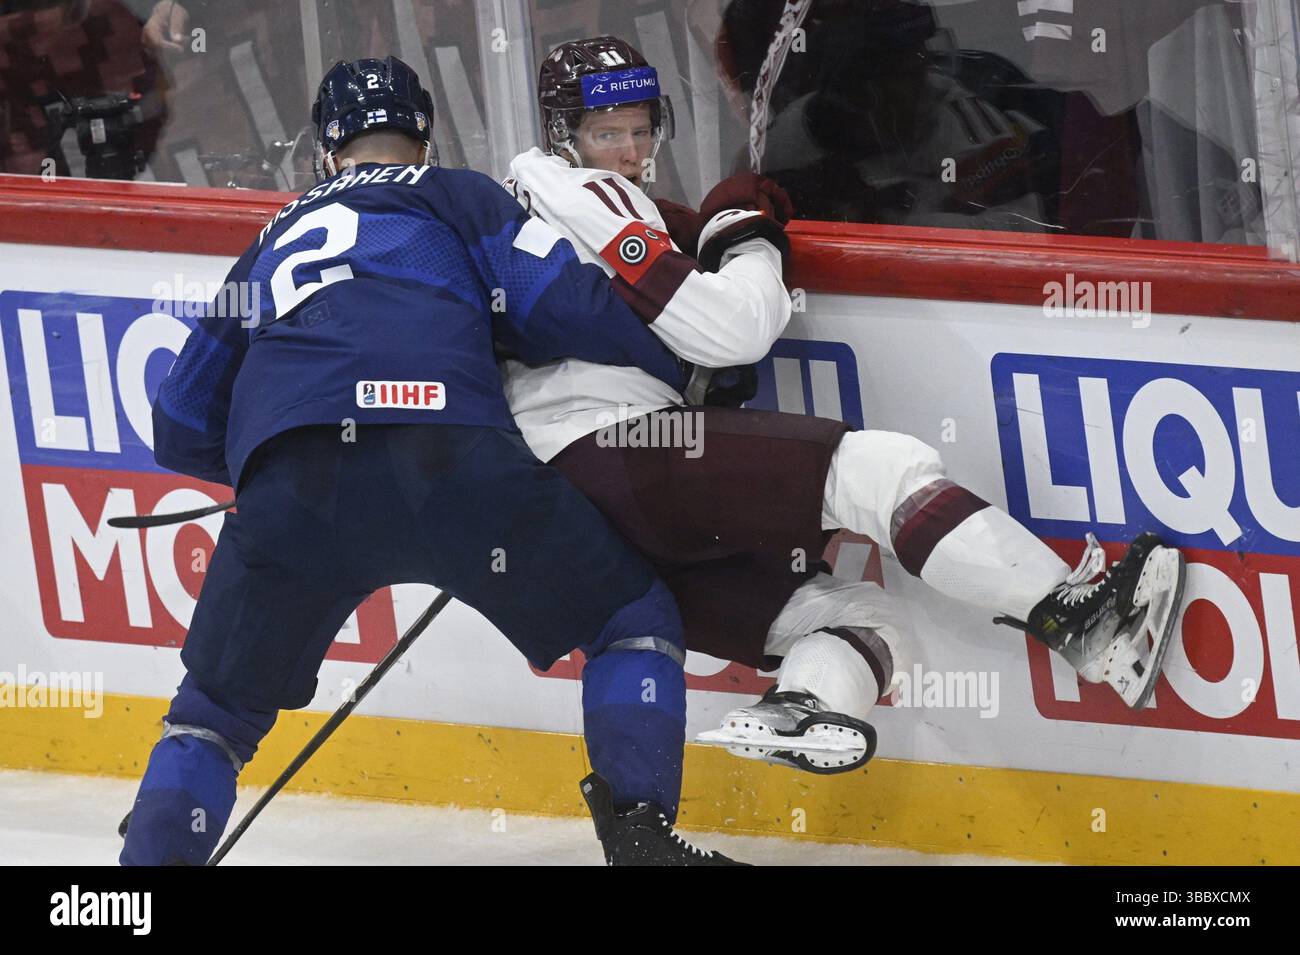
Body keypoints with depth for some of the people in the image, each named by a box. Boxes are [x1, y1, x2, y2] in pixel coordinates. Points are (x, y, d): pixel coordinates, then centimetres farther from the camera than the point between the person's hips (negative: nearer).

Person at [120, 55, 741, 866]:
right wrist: (686, 371, 23)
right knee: (634, 617, 16)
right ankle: (640, 833, 0)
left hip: (290, 494, 3)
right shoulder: (455, 198, 24)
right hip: (450, 462, -3)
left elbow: (183, 431, 36)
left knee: (220, 706, 22)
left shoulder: (273, 246, 35)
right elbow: (568, 307, 9)